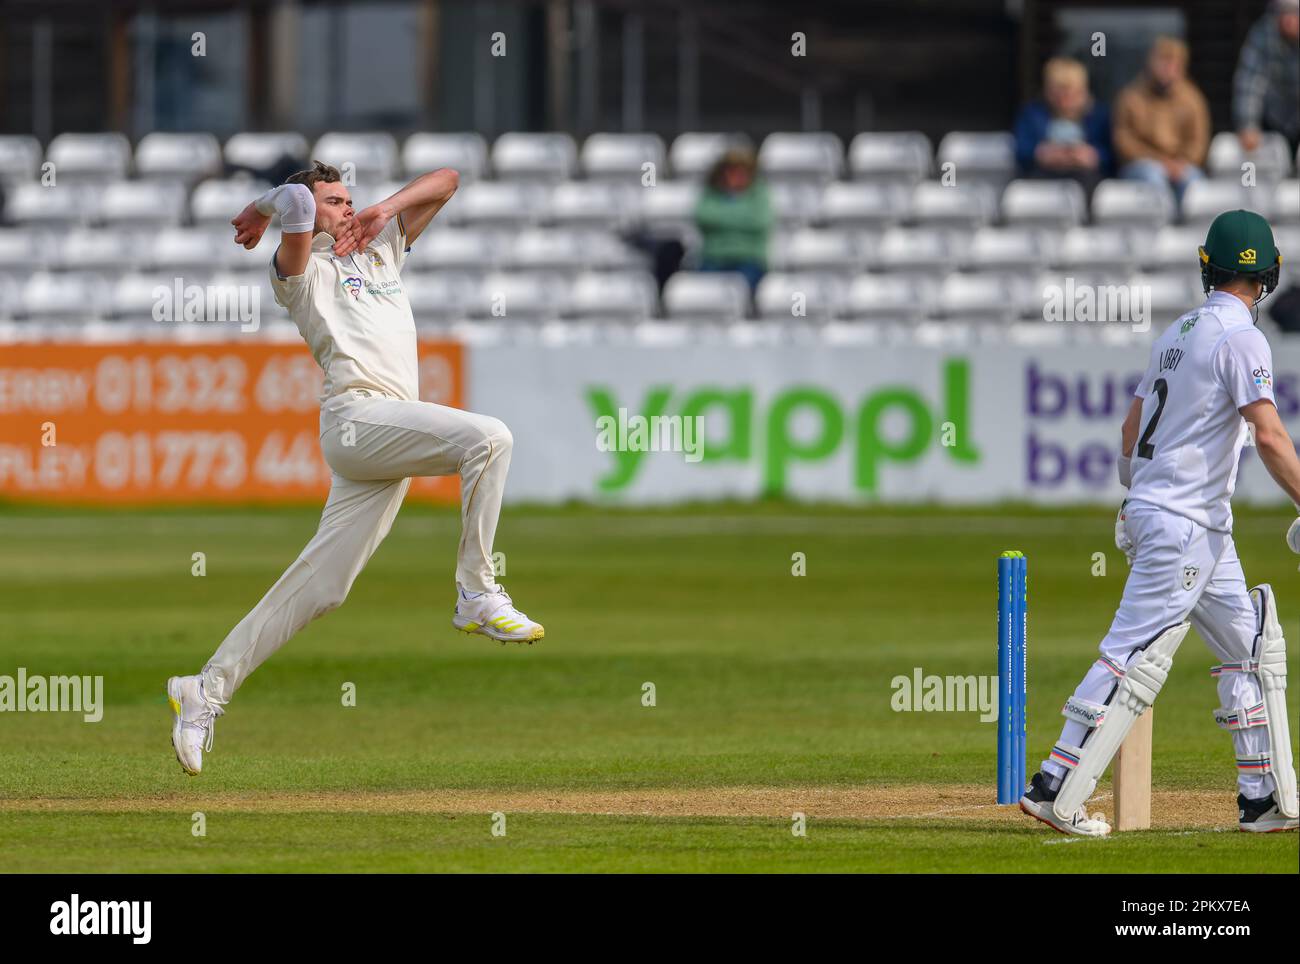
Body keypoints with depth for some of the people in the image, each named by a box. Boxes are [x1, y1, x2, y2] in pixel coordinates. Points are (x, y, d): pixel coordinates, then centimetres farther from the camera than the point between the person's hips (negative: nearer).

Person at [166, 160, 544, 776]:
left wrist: (384, 211, 15)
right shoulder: (304, 271, 9)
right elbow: (296, 199, -10)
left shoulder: (381, 252, 30)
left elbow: (444, 181, 29)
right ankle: (477, 595, -23)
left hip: (387, 444, 7)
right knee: (488, 436, -25)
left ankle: (207, 690, 4)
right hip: (357, 415, -7)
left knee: (318, 587, 2)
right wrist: (259, 212, 10)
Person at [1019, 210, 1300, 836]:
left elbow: (1133, 426, 21)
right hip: (1186, 524, -10)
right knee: (1136, 656, -11)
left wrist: (1134, 501, 31)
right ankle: (1055, 790, -13)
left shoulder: (1179, 333, 14)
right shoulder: (1239, 337, -13)